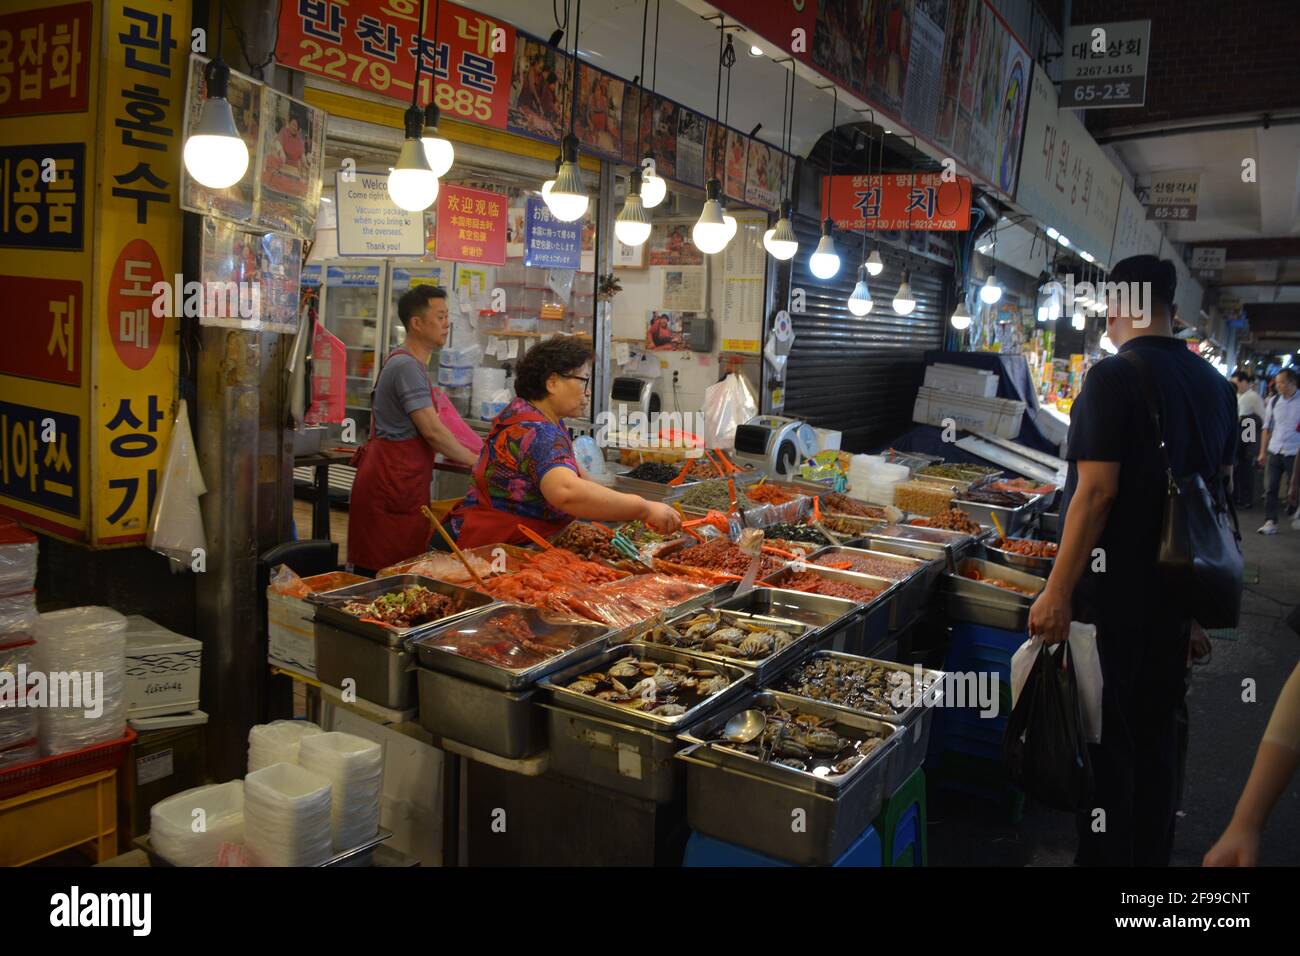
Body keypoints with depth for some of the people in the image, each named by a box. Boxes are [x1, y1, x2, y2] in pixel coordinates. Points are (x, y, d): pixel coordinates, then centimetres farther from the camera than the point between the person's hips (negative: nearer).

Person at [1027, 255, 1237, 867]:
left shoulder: (1114, 377, -16)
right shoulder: (1214, 383, 8)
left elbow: (1096, 492, -22)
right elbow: (1220, 483, 15)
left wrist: (1058, 591, -18)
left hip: (1113, 592, -7)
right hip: (1180, 588, 8)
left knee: (1104, 736, 4)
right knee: (1158, 729, 18)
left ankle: (1105, 855, 14)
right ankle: (1151, 852, 33)